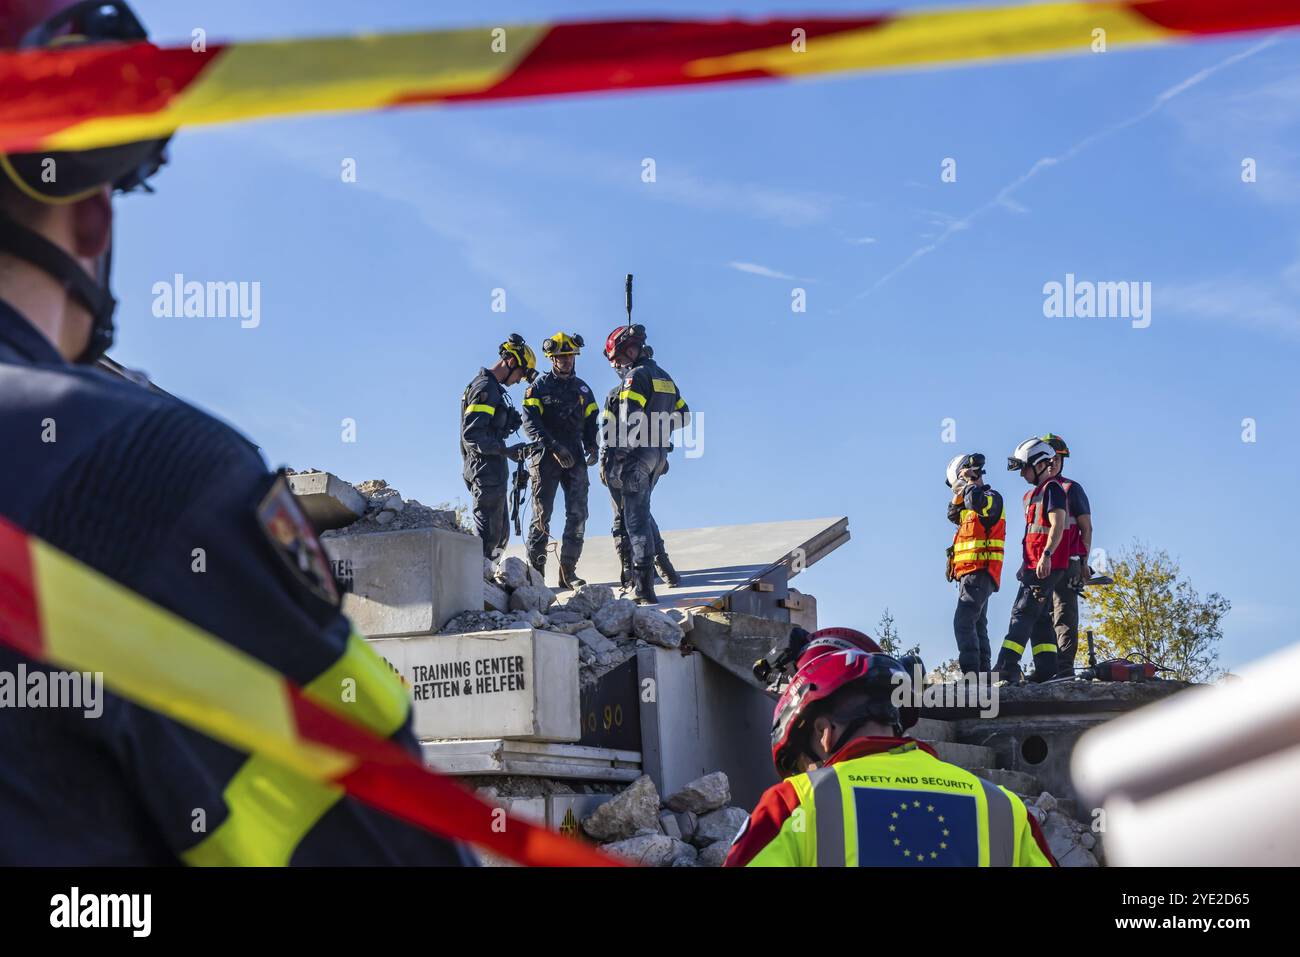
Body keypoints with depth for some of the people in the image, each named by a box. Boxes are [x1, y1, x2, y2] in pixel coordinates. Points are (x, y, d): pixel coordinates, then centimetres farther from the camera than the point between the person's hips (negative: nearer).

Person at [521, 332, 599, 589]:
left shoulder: (582, 389, 18)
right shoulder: (539, 387, 3)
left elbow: (591, 422, 19)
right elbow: (530, 423, -8)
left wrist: (592, 447, -2)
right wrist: (554, 447, -19)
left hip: (575, 459, 4)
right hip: (545, 458, -4)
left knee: (578, 514, -3)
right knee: (542, 514, -6)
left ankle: (568, 570, 2)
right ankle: (536, 570, -3)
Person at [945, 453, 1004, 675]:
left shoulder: (992, 498, -8)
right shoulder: (971, 507, 22)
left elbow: (976, 501, -29)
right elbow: (953, 514, 30)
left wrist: (969, 484, -10)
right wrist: (959, 495, 14)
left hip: (979, 573, -11)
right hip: (971, 573, 11)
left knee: (963, 622, -21)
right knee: (977, 625, 13)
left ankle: (970, 671, -28)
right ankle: (982, 671, 17)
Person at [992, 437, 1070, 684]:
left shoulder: (1052, 488, -8)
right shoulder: (1033, 494, 22)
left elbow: (1058, 525, -19)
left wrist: (1047, 555, -28)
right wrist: (1027, 565, 25)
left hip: (1047, 565, -10)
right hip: (1035, 565, 10)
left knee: (1023, 612, -15)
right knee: (1038, 616, 8)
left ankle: (1007, 668, -21)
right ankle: (1047, 670, 7)